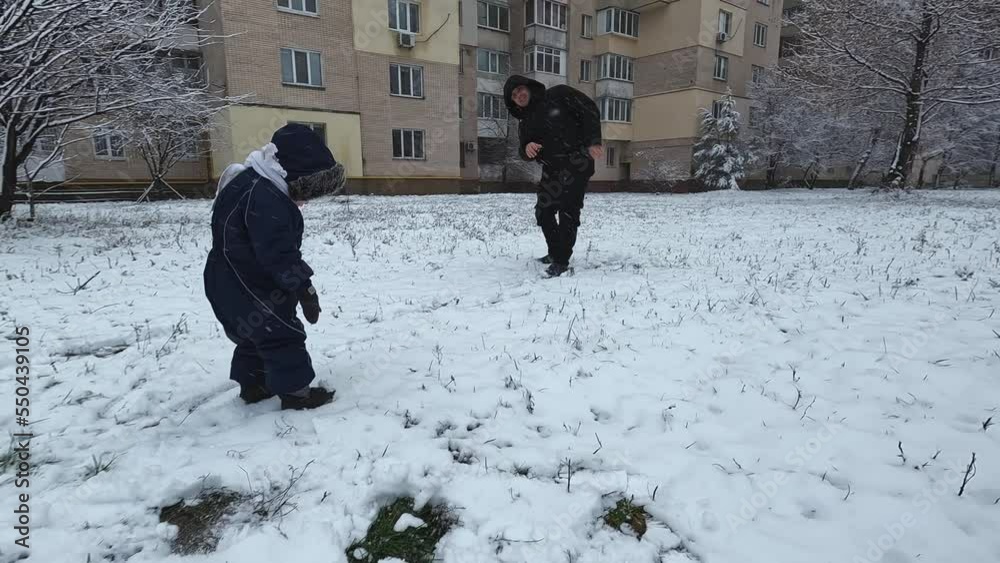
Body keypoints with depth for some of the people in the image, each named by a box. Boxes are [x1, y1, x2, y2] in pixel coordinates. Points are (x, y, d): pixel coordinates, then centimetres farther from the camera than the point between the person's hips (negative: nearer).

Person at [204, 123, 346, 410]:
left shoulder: (255, 185, 10)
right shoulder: (264, 197, -27)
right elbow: (278, 252, -30)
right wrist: (304, 289, -24)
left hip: (233, 284, 11)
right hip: (246, 287, -11)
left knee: (257, 333, 22)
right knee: (283, 334, -2)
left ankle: (253, 385, 35)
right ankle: (295, 390, 8)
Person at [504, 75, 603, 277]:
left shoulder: (558, 95, -3)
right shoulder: (524, 122, 12)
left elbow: (589, 110, -8)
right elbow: (527, 154, 9)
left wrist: (593, 141, -19)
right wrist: (526, 149, -17)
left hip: (577, 162, -7)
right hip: (552, 169, 7)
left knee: (568, 211, -10)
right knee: (543, 212, 9)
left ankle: (562, 261, -5)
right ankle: (555, 252, 27)